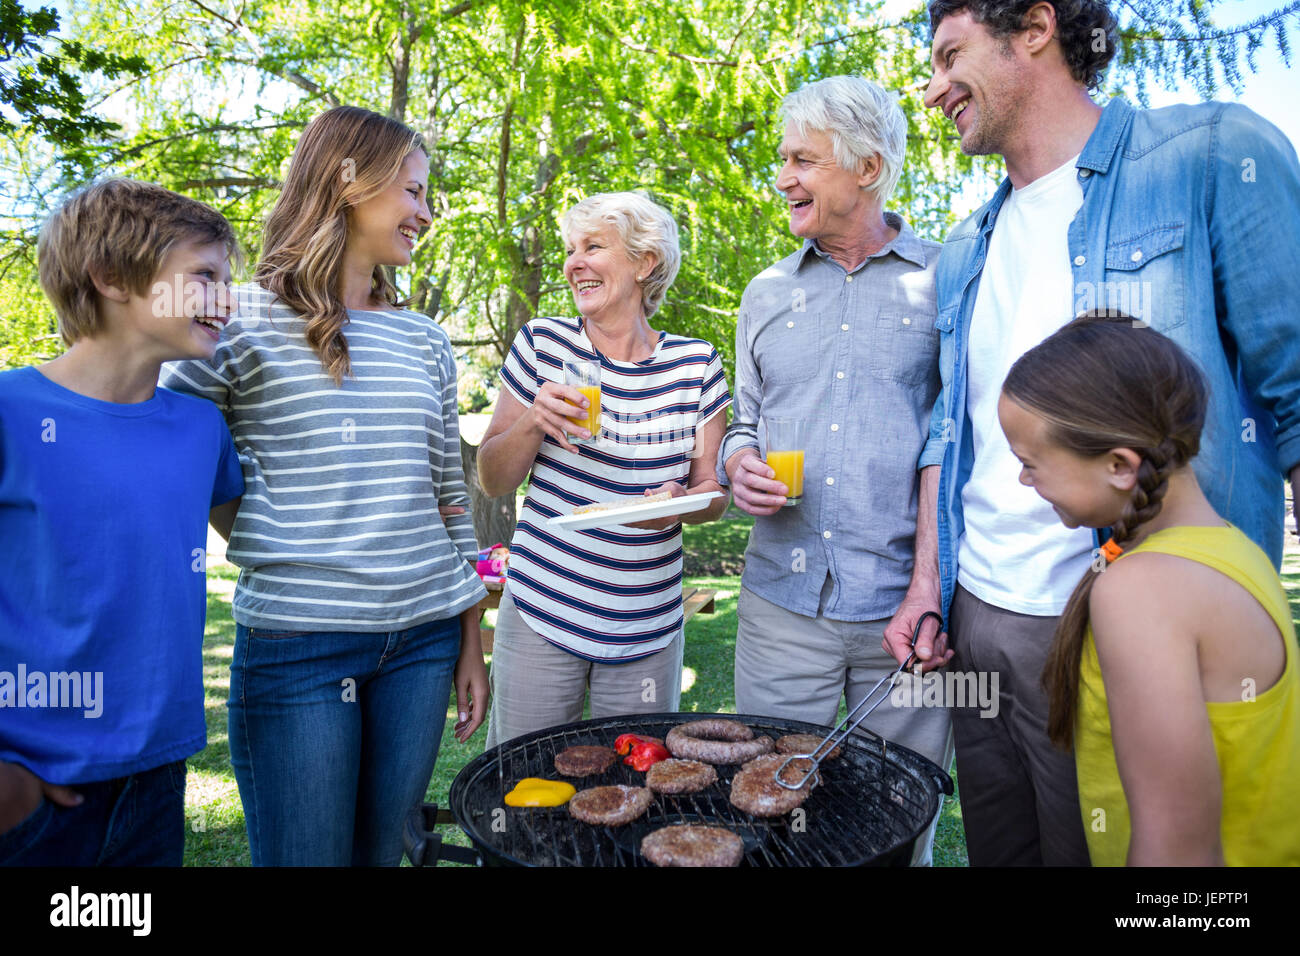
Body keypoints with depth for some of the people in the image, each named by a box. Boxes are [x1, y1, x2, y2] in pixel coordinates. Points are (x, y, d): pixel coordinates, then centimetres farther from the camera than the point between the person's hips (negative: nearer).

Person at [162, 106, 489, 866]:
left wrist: (472, 644, 14)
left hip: (425, 635, 5)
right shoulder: (244, 321, -4)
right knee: (306, 857, 6)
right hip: (299, 640, -4)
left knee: (382, 853, 16)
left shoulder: (426, 339, 11)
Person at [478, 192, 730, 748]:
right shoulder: (542, 344, -2)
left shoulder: (695, 366, 0)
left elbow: (712, 493, 4)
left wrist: (681, 503, -18)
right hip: (540, 614, 0)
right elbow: (493, 481, 2)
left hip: (648, 630, 1)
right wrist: (533, 423, -17)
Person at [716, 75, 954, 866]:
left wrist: (935, 581, -10)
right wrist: (737, 464, -3)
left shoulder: (947, 281, 1)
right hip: (782, 604, 3)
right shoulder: (767, 293, 13)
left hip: (906, 608, -3)